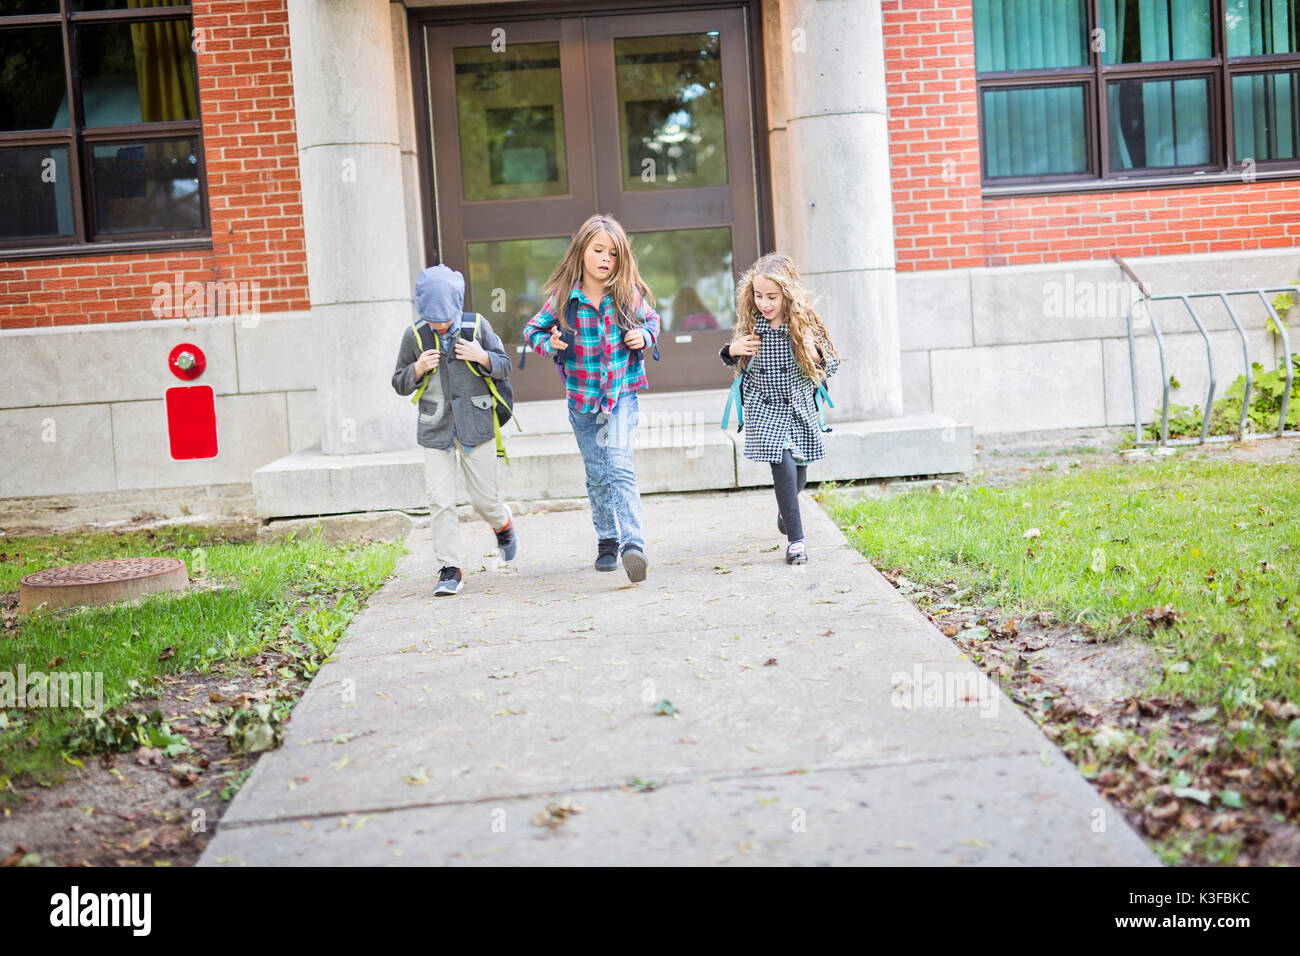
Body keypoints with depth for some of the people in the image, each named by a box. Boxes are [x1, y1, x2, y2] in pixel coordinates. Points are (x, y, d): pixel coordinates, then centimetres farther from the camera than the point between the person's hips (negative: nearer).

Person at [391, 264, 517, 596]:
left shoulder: (476, 326, -2)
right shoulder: (414, 336, -1)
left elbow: (505, 368, 5)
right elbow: (399, 384, 7)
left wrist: (482, 357, -15)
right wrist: (418, 368, -14)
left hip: (476, 425, 0)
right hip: (436, 430, 1)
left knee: (485, 499, 6)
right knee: (440, 502, -8)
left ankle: (503, 526, 41)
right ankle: (449, 570, -1)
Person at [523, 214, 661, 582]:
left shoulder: (629, 294, -8)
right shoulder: (563, 297, -9)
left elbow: (652, 319, 12)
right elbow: (533, 329, 5)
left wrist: (644, 336, -10)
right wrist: (549, 343, -16)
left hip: (621, 393, -2)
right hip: (582, 397, 2)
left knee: (620, 467, -19)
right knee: (597, 475, 12)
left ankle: (633, 545, -26)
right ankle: (607, 542, 30)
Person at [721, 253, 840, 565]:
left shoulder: (806, 322, -7)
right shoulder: (749, 323, -4)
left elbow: (832, 362, 2)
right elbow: (735, 362, 13)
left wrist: (816, 354, -19)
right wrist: (732, 350, -9)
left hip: (799, 408, 1)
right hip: (764, 409, -1)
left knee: (798, 475, 11)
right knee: (783, 466, -17)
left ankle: (785, 506, 48)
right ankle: (796, 539, -7)